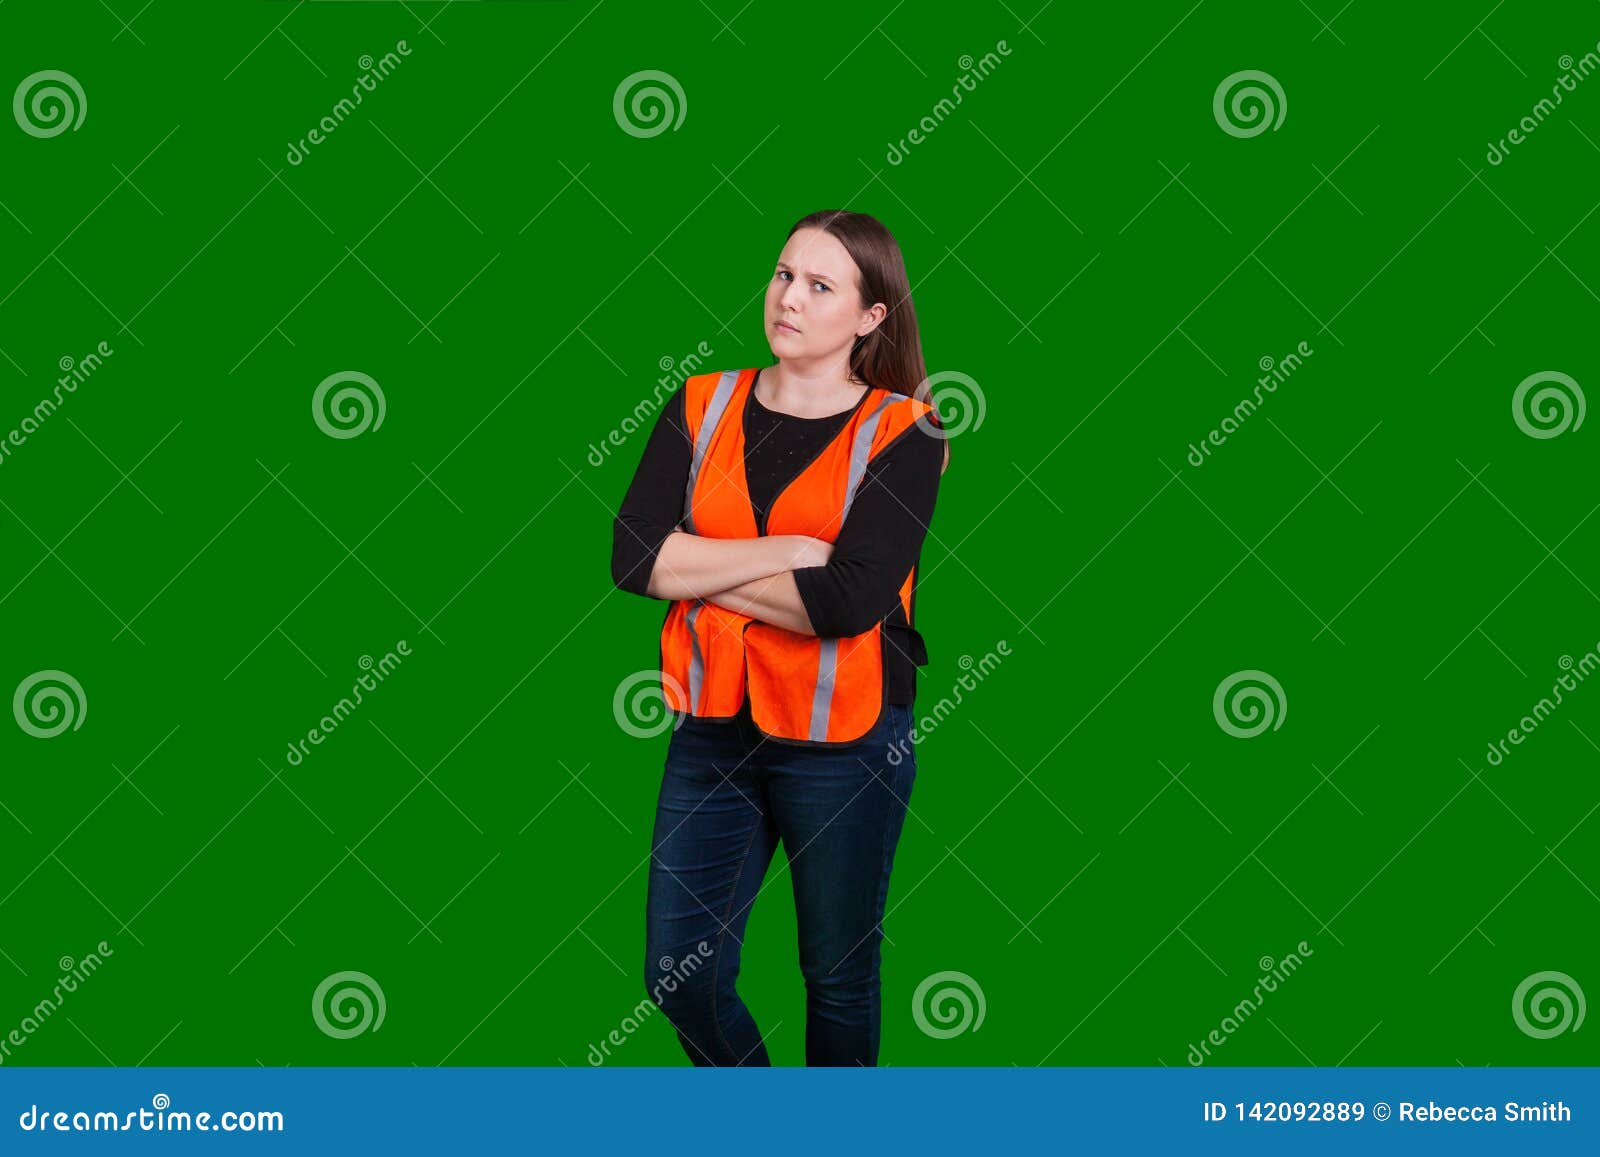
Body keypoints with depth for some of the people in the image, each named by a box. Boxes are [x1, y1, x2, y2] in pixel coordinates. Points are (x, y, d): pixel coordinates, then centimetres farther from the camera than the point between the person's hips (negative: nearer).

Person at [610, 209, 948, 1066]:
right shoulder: (702, 408, 3)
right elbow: (631, 557, -10)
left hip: (842, 744, -4)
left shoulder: (902, 435, -7)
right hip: (714, 731, 4)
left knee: (838, 976, 10)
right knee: (676, 976, 7)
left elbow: (847, 602, -21)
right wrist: (788, 552, -17)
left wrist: (701, 569, -11)